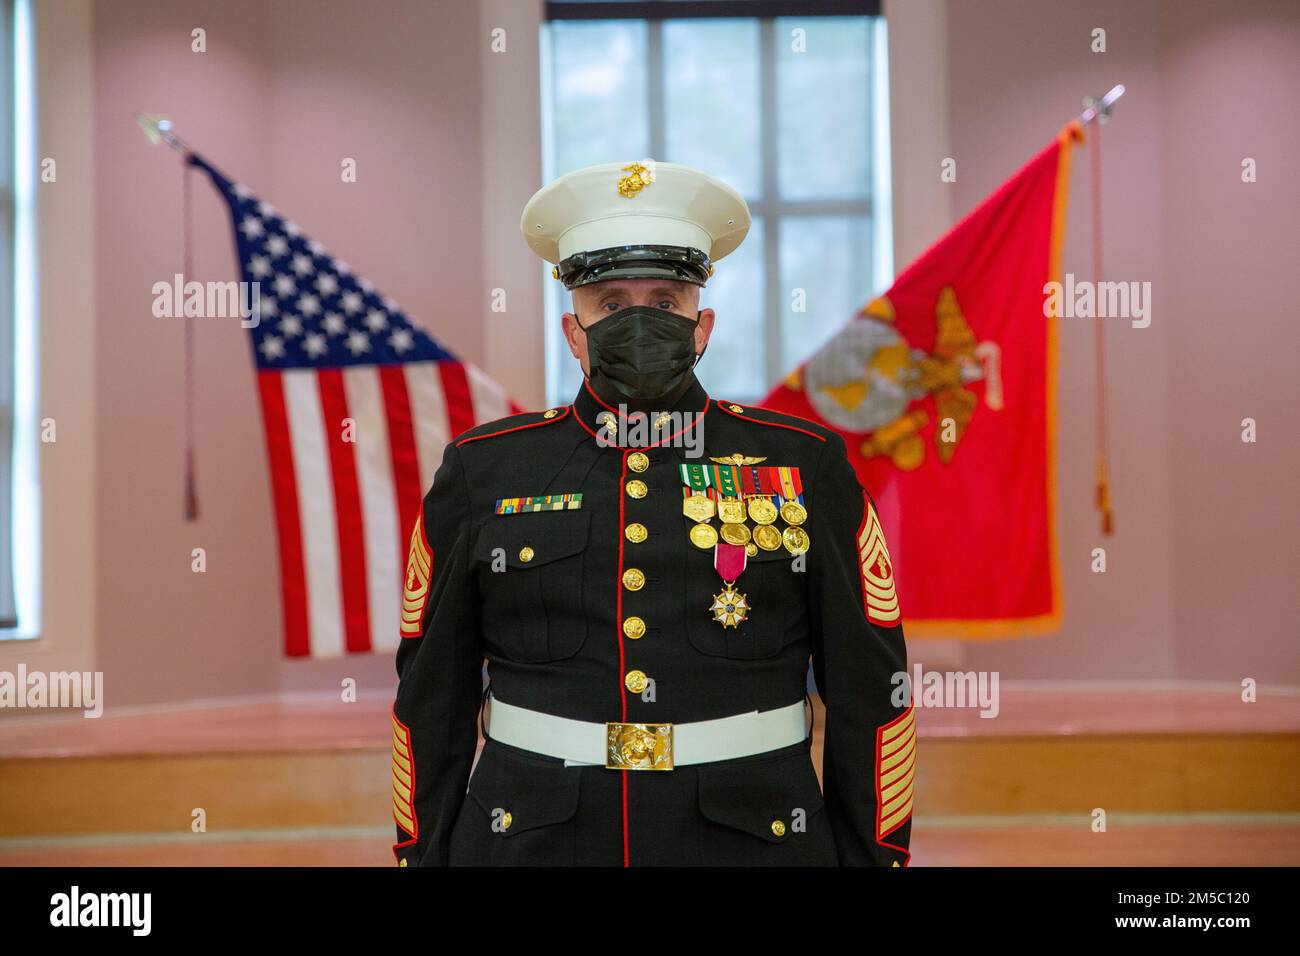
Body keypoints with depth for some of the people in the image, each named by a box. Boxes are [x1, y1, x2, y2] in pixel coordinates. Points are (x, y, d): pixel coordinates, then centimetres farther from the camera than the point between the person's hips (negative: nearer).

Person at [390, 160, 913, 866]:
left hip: (755, 837, 0)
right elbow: (430, 701, 6)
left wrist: (877, 853, 0)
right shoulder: (481, 474, 3)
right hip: (530, 841, 1)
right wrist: (421, 853, 4)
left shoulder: (808, 466, 1)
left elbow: (871, 691, 2)